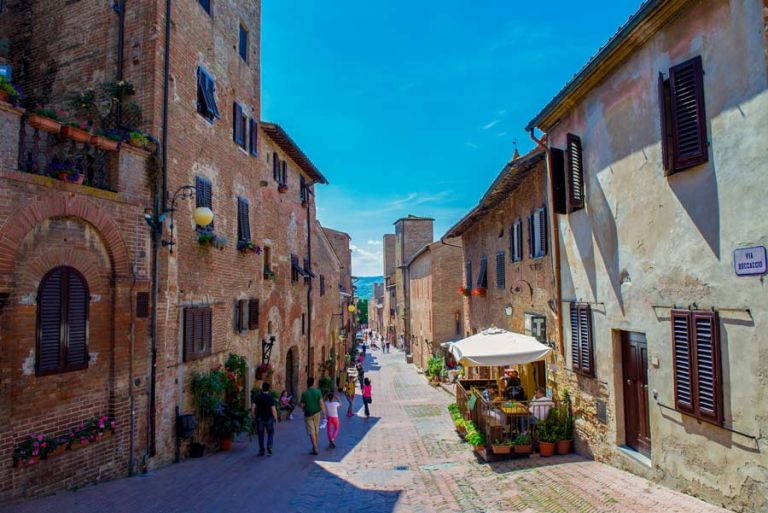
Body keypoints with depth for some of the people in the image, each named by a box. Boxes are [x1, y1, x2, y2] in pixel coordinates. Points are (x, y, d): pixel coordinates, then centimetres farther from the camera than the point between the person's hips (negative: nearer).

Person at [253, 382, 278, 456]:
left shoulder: (257, 397, -4)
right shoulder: (271, 398, -11)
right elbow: (273, 409, -13)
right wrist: (275, 418, -2)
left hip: (259, 418, 2)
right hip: (269, 418, -1)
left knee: (261, 434, 11)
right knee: (270, 433, 15)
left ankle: (261, 450, 13)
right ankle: (269, 446, -3)